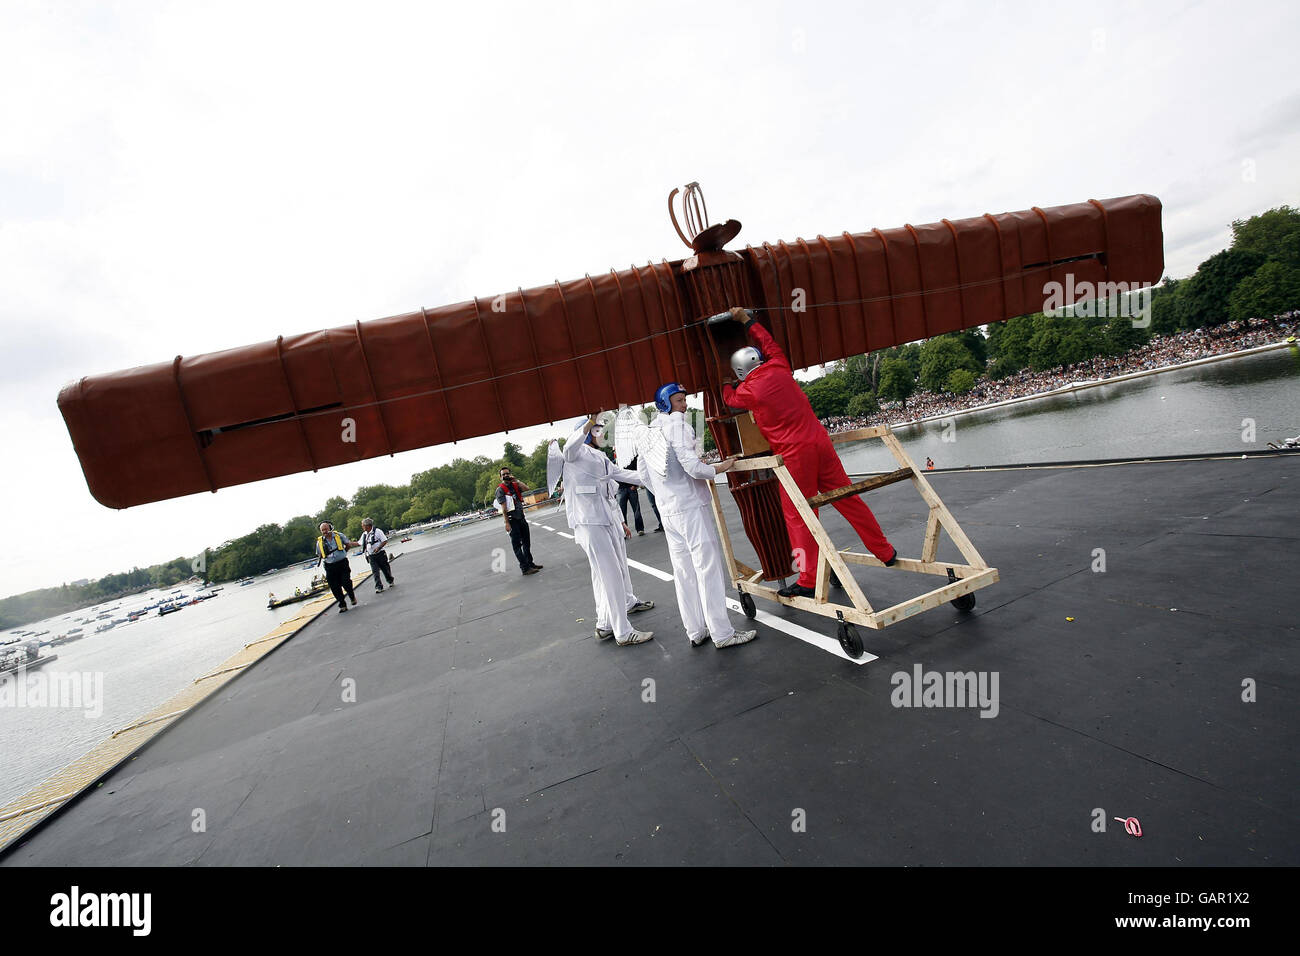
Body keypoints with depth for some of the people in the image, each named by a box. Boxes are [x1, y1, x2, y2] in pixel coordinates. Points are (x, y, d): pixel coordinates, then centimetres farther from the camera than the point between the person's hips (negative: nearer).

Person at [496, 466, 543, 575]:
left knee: (527, 542, 16)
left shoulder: (515, 485, 10)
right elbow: (504, 508, -14)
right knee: (517, 544, -3)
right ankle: (525, 568, -3)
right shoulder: (500, 489, -8)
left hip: (521, 518, 7)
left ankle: (530, 563, 28)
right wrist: (507, 523, -18)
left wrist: (515, 480, -12)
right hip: (512, 520, -7)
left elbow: (526, 489, -7)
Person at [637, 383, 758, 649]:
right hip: (690, 505, -9)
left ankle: (695, 631, 19)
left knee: (684, 571, 11)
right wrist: (719, 468, -4)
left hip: (667, 511, 9)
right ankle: (722, 633, 2)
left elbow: (642, 471, 21)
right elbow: (691, 465, -19)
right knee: (708, 567, -4)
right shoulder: (676, 423, -11)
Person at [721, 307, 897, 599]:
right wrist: (747, 321, 36)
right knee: (847, 498, 14)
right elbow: (769, 343, 28)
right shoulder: (779, 369, 8)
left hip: (794, 453, -6)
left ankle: (808, 580, 6)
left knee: (798, 516, 2)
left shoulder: (749, 391, -5)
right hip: (819, 440, 6)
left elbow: (730, 398, 17)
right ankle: (885, 552, 24)